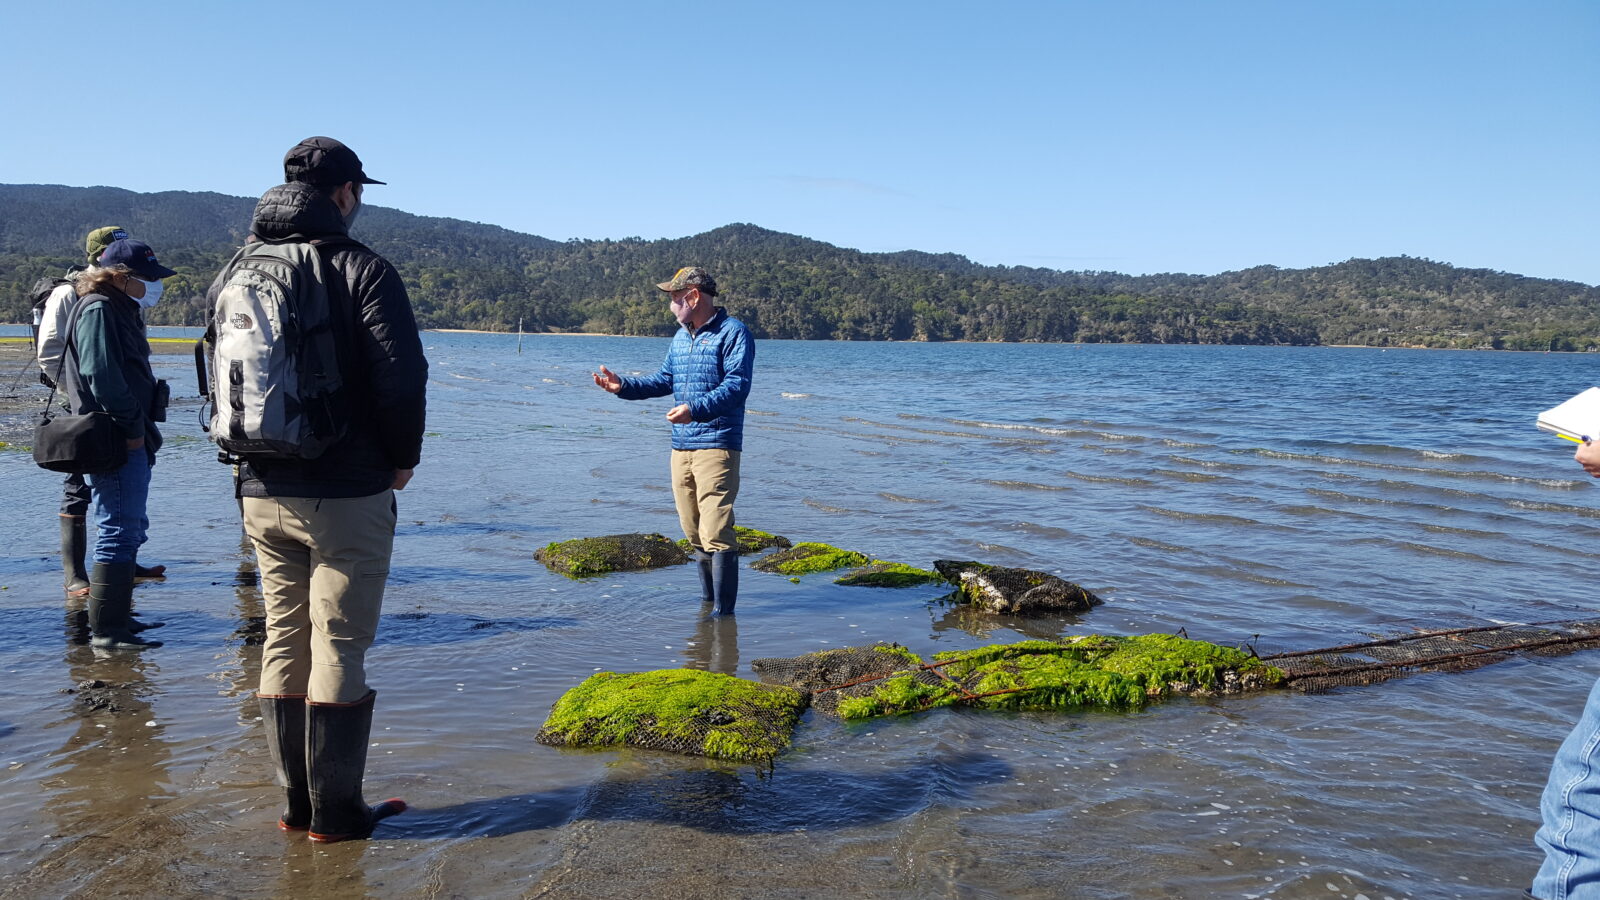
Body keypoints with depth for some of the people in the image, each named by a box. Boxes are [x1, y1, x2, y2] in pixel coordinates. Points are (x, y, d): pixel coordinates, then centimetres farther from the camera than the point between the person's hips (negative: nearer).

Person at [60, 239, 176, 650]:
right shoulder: (98, 310, -11)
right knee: (119, 531, -8)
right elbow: (101, 376, -21)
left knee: (129, 529, 17)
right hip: (116, 443, -11)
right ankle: (108, 631, -4)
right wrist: (132, 428, -18)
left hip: (130, 442, 11)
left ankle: (109, 623, 27)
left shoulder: (119, 309, 21)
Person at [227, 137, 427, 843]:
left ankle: (296, 803, 21)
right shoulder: (363, 270, -8)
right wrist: (403, 459, -1)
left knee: (283, 644, 13)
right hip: (348, 494, -6)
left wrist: (251, 462, 18)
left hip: (261, 495, 6)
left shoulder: (233, 275, 10)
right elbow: (402, 378, -15)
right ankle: (336, 813, 7)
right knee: (337, 650, 0)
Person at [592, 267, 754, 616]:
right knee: (692, 530, 13)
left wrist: (696, 409, -31)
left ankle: (724, 610, -6)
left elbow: (737, 385, -18)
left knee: (715, 531, -12)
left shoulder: (733, 332, -8)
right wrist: (623, 386, 12)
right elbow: (665, 380, 25)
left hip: (717, 445, -8)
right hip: (681, 446, 8)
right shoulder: (681, 336, 19)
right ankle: (707, 597, 26)